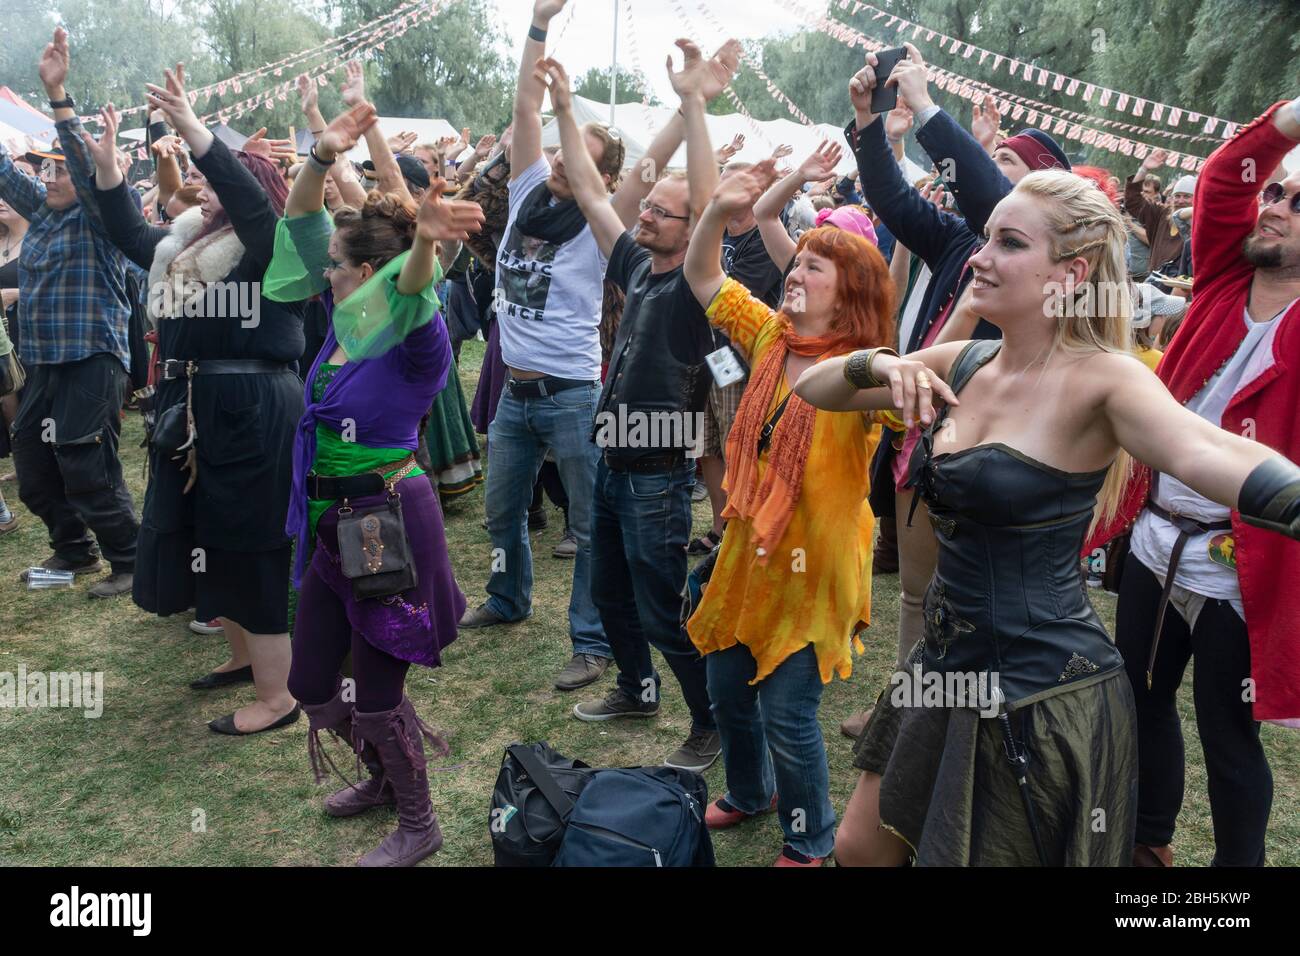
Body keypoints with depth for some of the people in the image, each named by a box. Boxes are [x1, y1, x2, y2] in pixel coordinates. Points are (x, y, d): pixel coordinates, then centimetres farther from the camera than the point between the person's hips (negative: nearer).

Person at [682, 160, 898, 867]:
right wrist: (718, 212, -12)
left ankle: (810, 842, 31)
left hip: (814, 563, -6)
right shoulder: (770, 336, 0)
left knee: (786, 715, 3)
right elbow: (703, 279, 6)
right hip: (748, 549, 7)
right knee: (727, 686, 20)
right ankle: (749, 794, 49)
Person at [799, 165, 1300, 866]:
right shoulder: (963, 363, 2)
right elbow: (812, 389, 6)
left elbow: (1204, 452, -37)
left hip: (1045, 694, -6)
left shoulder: (1099, 377, -17)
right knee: (860, 849, 19)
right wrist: (877, 365, -15)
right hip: (948, 666, 6)